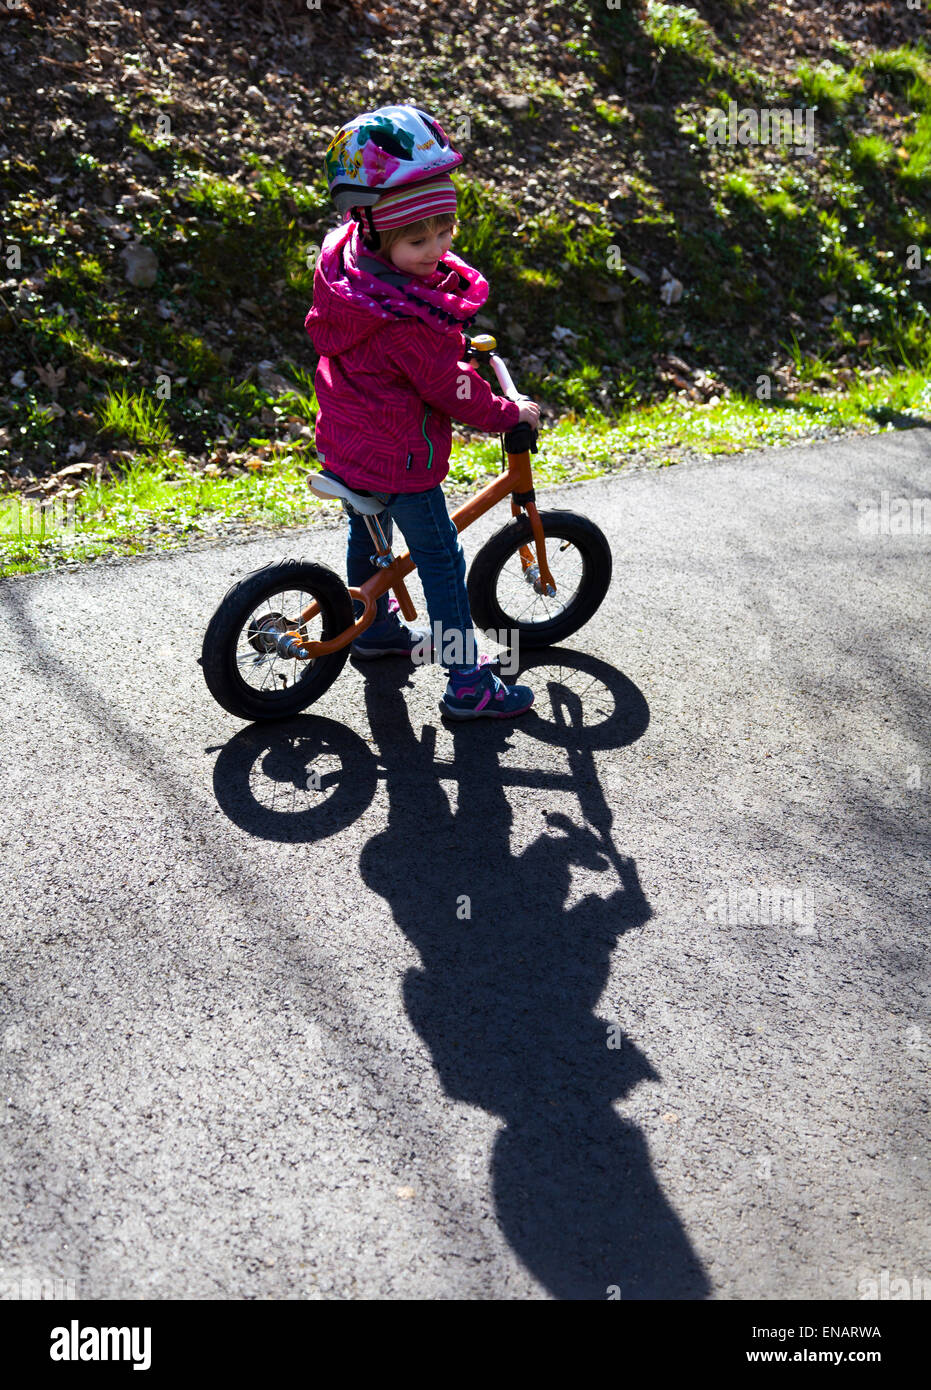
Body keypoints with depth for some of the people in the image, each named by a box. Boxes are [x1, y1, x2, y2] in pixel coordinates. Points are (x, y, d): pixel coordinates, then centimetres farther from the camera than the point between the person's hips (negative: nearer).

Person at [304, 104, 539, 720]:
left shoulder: (350, 256, -5)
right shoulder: (408, 322, -33)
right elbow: (453, 391, -22)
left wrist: (450, 339, 23)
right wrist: (510, 413, -6)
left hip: (344, 445, 10)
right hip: (399, 461, -10)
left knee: (367, 532, 29)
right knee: (442, 563, 1)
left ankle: (373, 625, 52)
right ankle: (470, 685, 10)